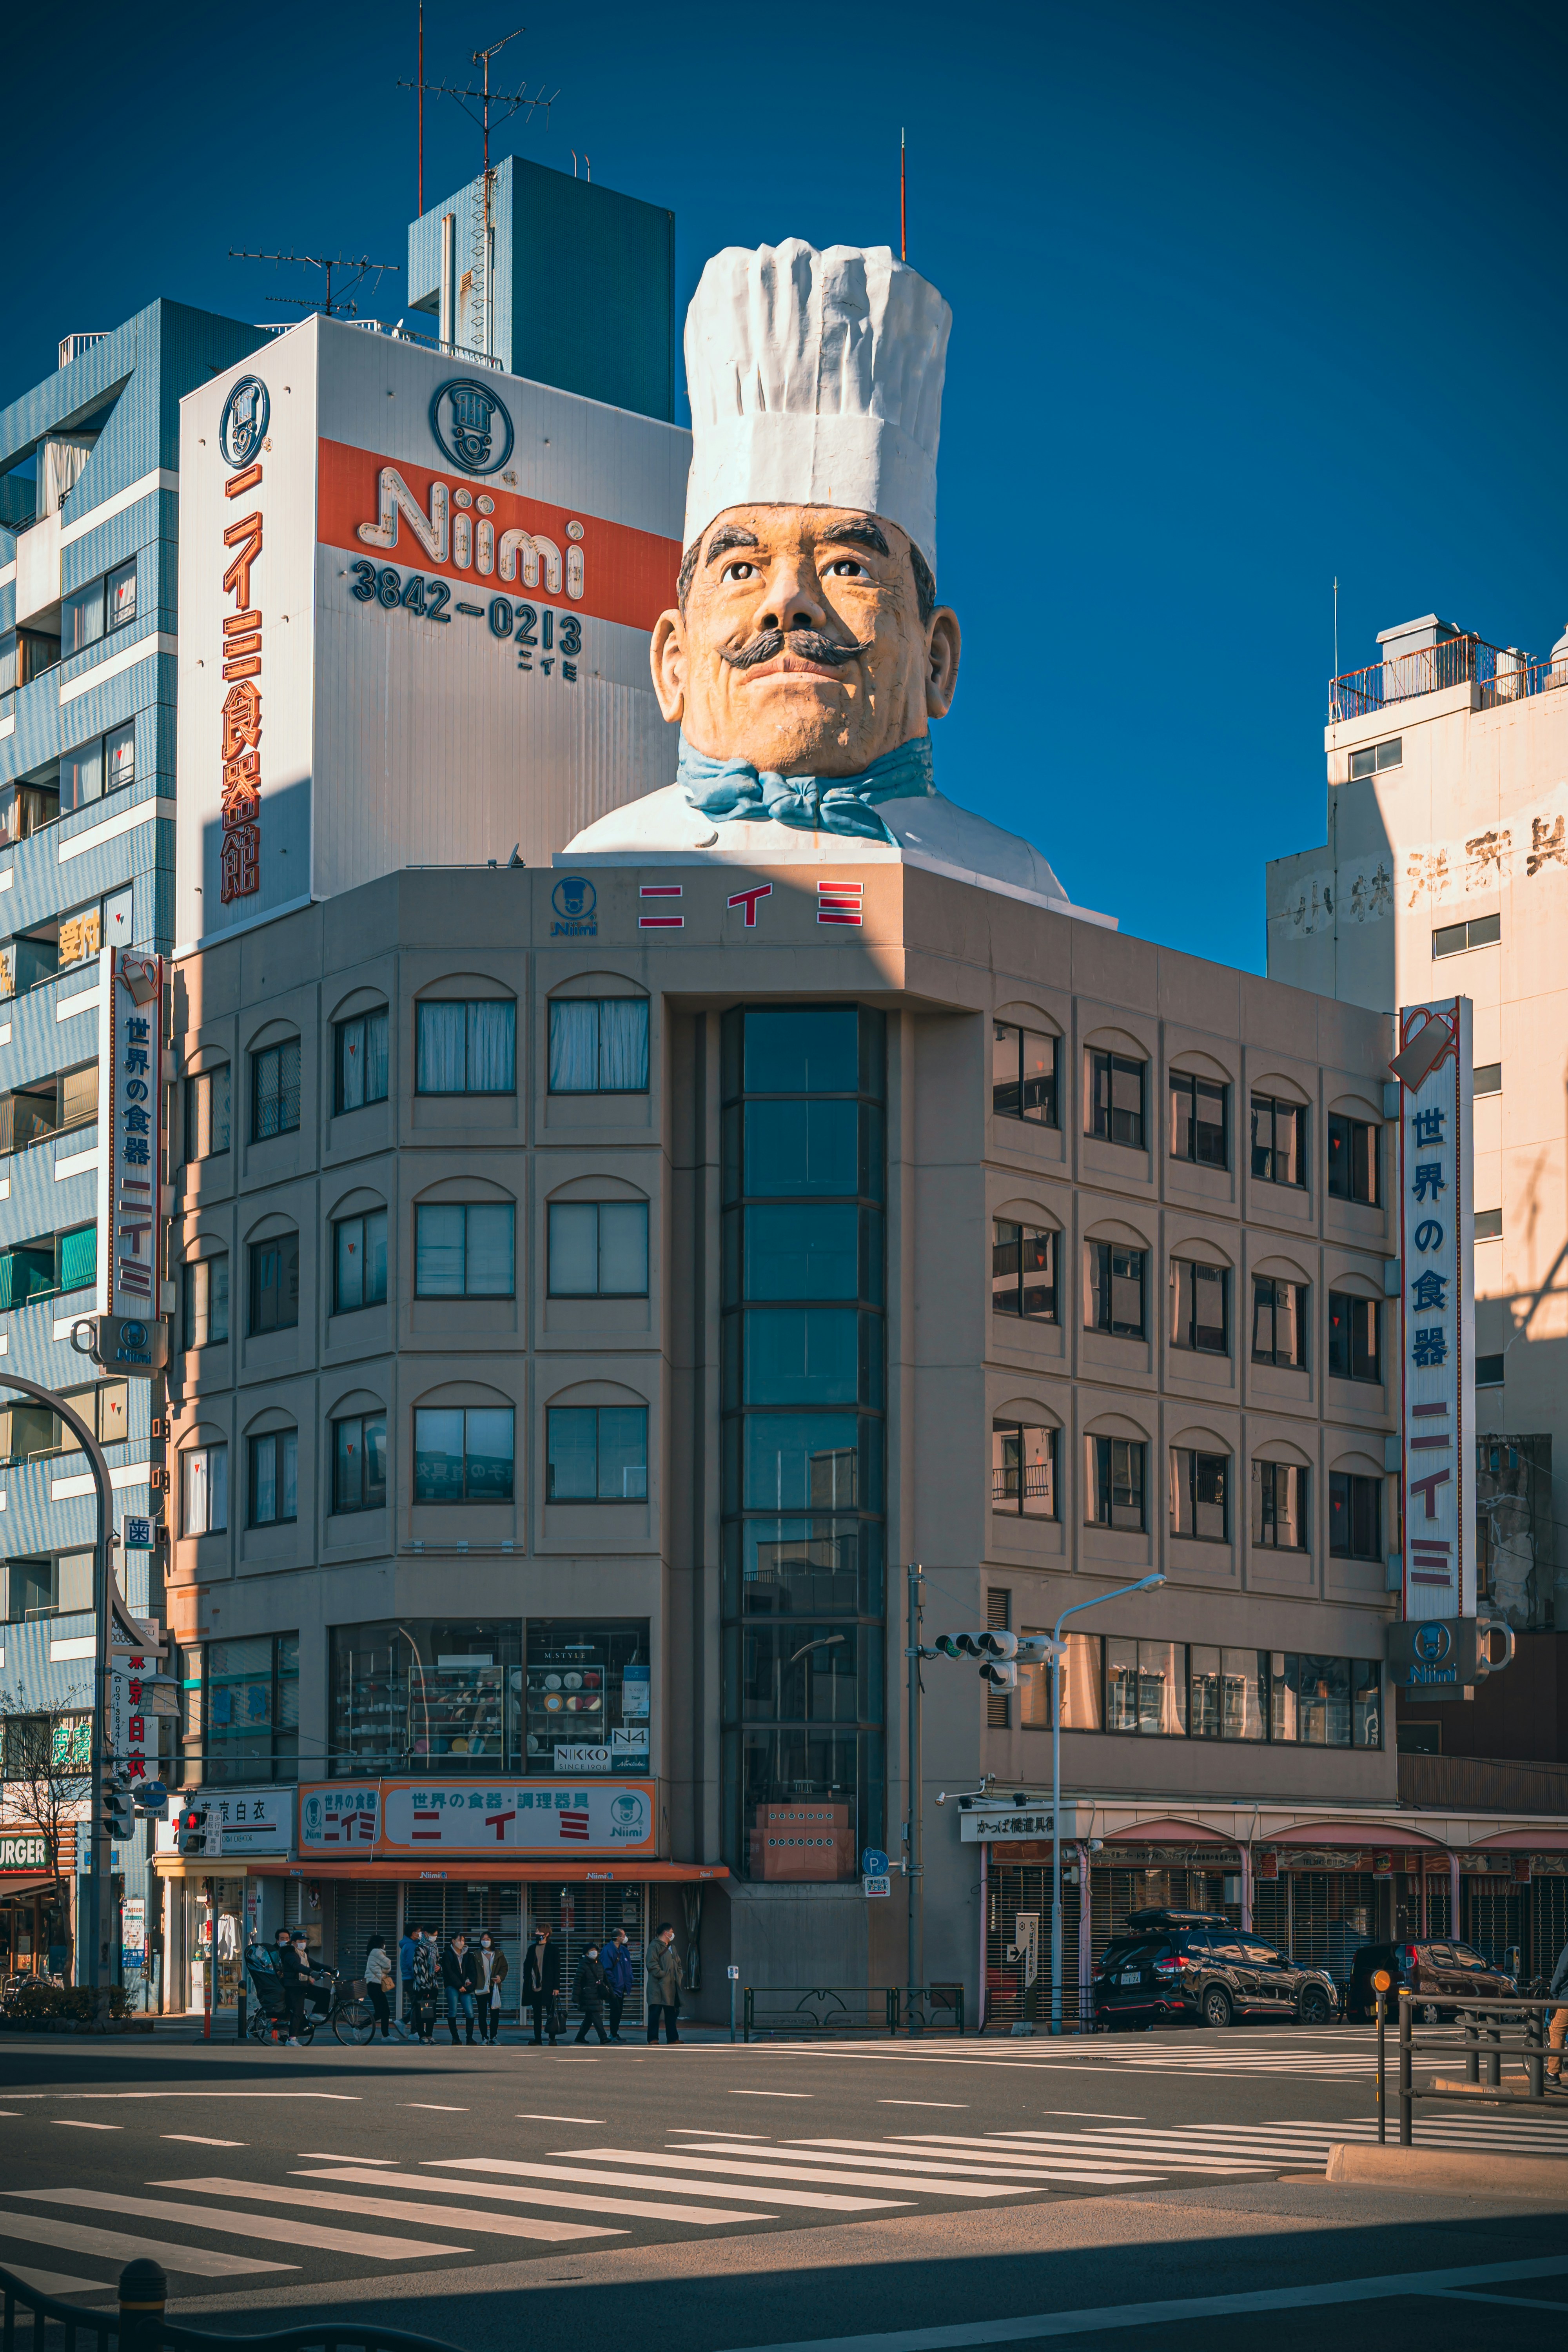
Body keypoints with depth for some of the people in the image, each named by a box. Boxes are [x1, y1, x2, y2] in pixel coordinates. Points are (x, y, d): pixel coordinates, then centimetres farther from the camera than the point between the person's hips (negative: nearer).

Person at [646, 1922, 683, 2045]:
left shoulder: (672, 1947, 22)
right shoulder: (655, 1946, -6)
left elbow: (678, 1964, 27)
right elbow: (652, 1965, -15)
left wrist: (679, 1975, 10)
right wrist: (663, 1975, -19)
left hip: (672, 1986, 9)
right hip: (658, 1986, -9)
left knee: (672, 2013, 11)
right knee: (655, 2013, -6)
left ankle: (673, 2038, 17)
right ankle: (653, 2039, -3)